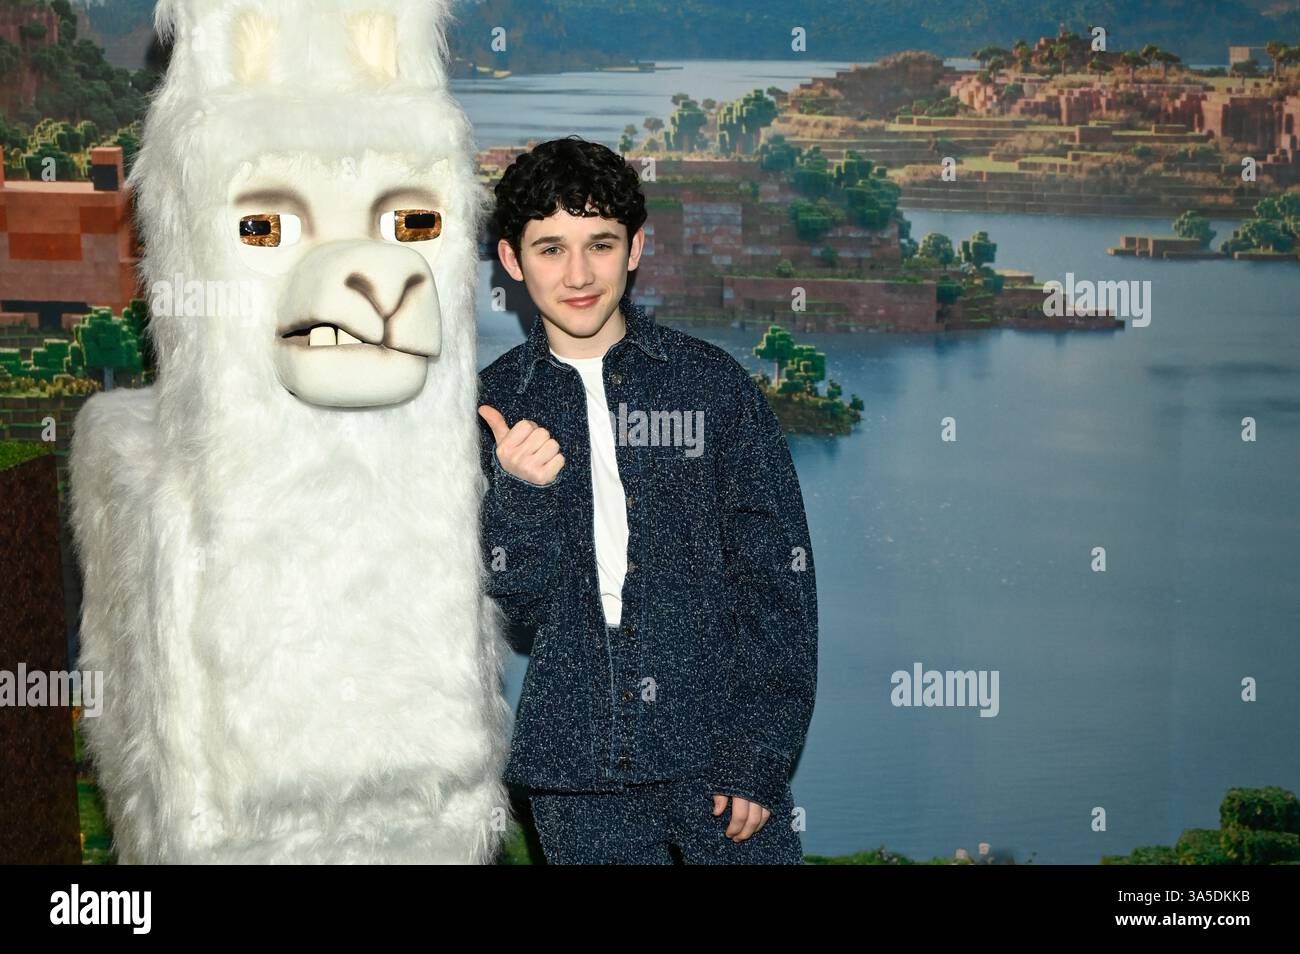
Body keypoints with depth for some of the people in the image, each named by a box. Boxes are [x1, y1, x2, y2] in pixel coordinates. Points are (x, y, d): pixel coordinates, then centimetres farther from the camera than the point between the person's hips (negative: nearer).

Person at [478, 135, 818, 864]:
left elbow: (778, 573, -2)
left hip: (718, 753, -1)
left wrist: (762, 756, -7)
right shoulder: (493, 405, 3)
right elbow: (514, 602, 1)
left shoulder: (711, 381, -2)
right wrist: (522, 494, -18)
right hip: (577, 775, 1)